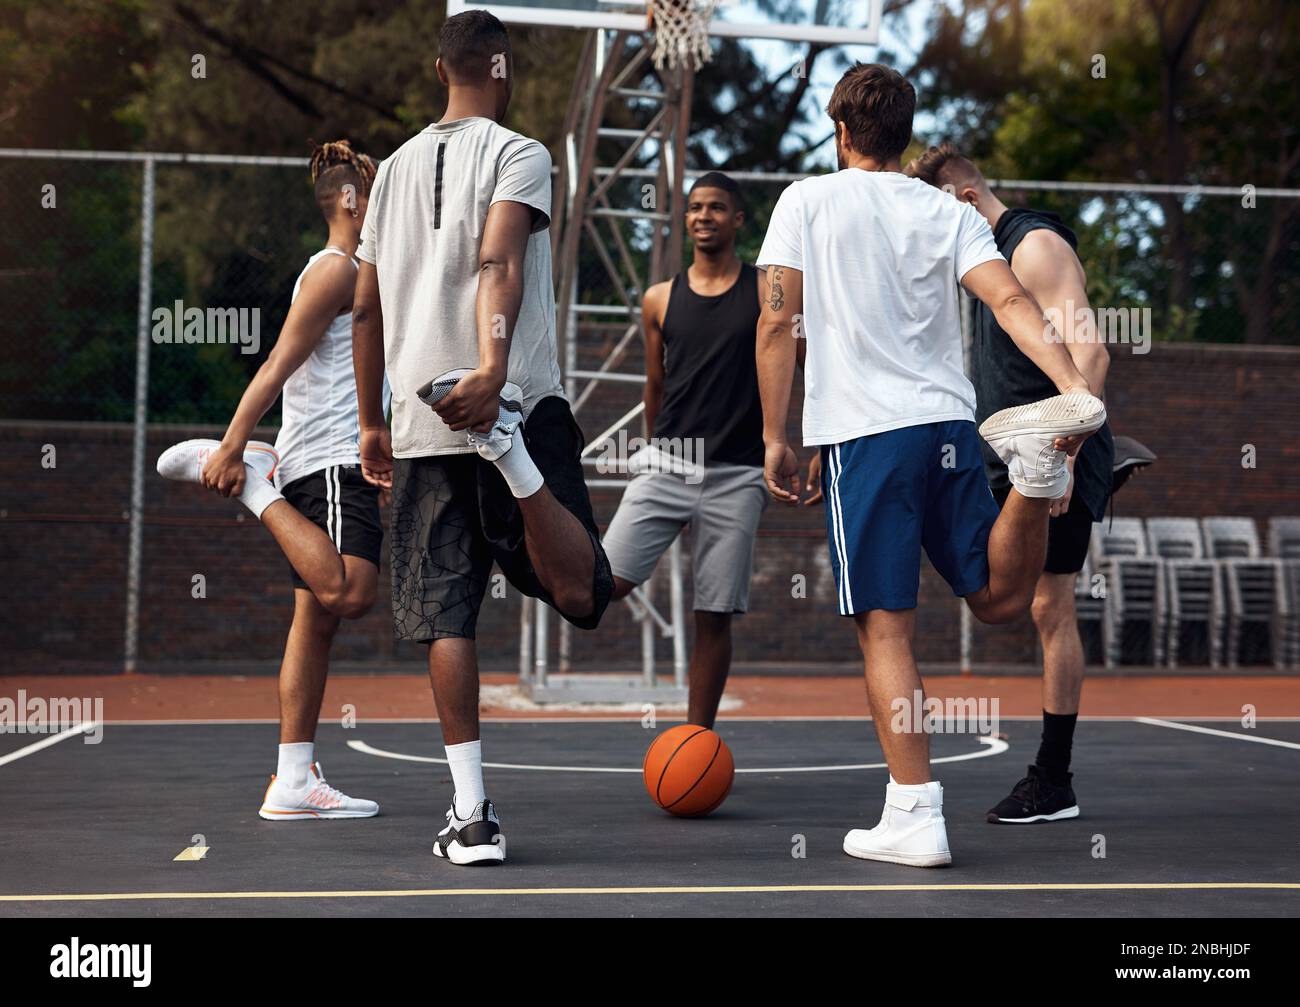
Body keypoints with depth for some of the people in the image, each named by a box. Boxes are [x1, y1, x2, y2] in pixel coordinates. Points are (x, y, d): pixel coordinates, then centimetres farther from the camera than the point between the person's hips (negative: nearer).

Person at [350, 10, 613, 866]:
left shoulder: (397, 167, 18)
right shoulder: (518, 155, 1)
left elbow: (368, 306, 19)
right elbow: (498, 264, -19)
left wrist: (372, 423, 26)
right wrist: (493, 368, -32)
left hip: (420, 415, 5)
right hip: (516, 399, -5)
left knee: (446, 613, 6)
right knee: (580, 594, -5)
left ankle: (472, 815, 3)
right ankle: (512, 450, -30)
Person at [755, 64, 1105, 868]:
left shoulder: (807, 200, 4)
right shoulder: (950, 213, 11)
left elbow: (778, 324, 0)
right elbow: (1011, 301, -4)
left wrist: (775, 439, 5)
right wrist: (1077, 388, -14)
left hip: (861, 433, -3)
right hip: (950, 424, 3)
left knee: (887, 627, -2)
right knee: (1000, 598, 13)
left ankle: (916, 816, -5)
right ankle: (1037, 471, -17)